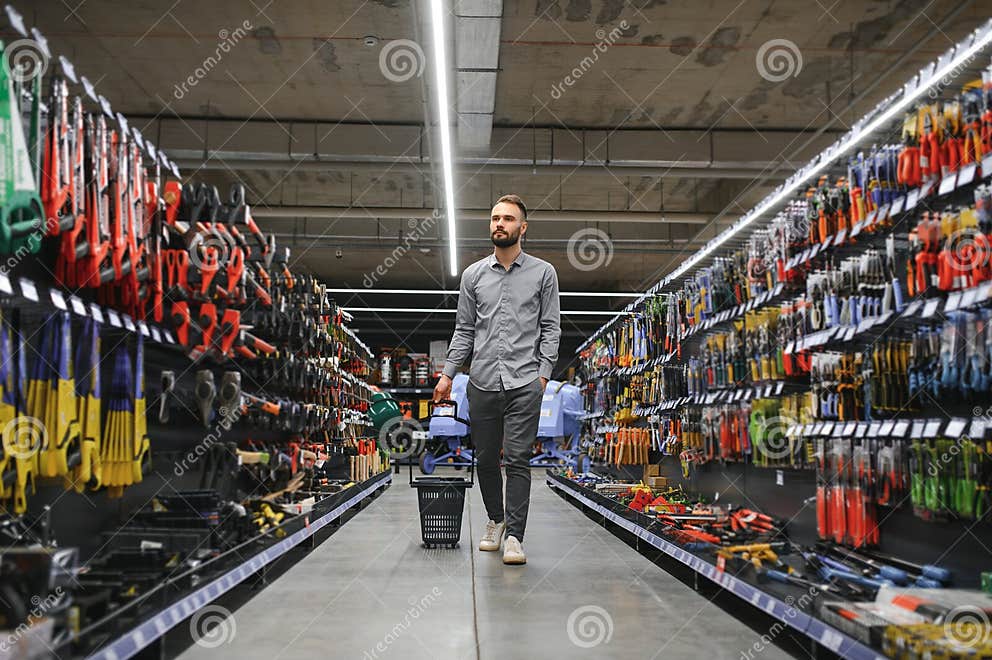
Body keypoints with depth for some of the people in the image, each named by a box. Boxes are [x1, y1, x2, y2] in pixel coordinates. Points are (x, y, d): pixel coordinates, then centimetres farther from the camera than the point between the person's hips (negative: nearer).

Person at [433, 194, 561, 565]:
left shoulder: (543, 273, 4)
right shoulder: (473, 274, 10)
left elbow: (550, 328, 2)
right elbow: (464, 330, 12)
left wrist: (544, 372, -8)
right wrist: (447, 373, 5)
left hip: (524, 383, -3)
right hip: (482, 382, 3)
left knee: (518, 460, -6)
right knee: (486, 459, 11)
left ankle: (514, 536, -1)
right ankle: (496, 520, 30)